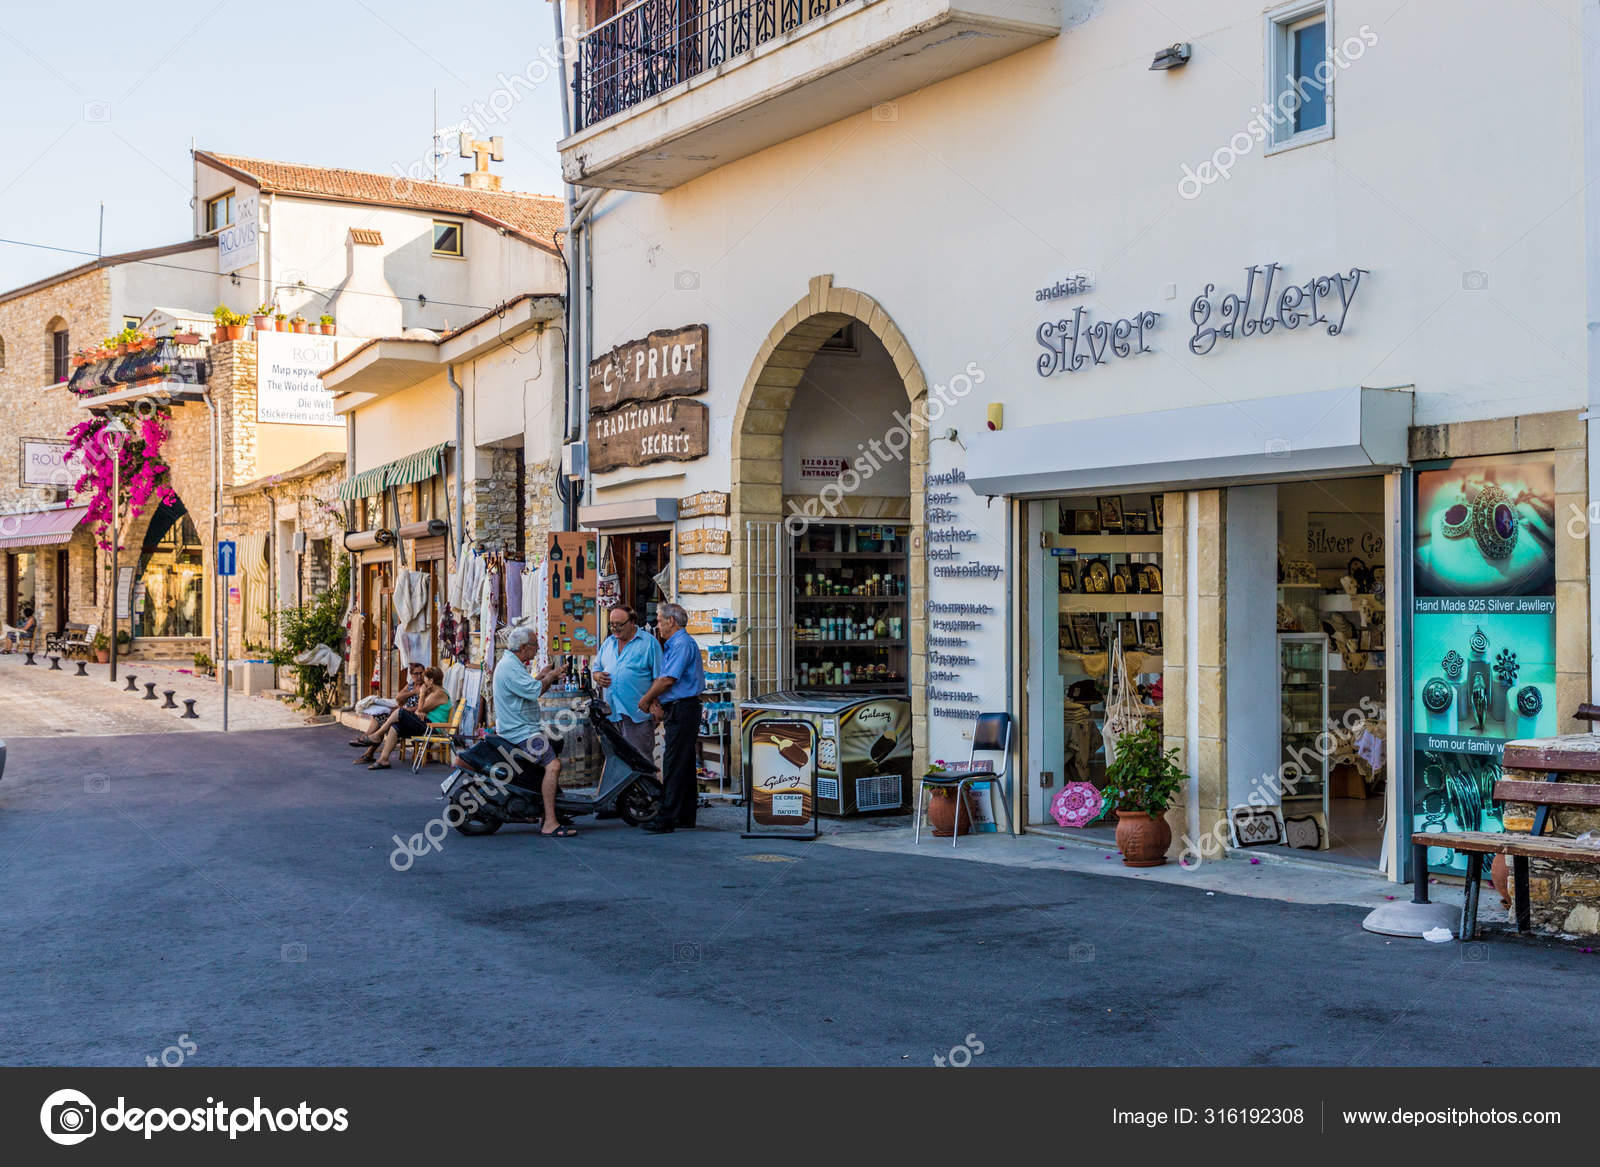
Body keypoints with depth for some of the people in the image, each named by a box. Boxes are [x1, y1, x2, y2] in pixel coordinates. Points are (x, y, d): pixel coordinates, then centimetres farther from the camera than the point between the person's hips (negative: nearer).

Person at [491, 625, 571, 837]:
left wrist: (541, 677, 14)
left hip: (520, 726, 12)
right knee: (553, 765, -23)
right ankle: (550, 823, -28)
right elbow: (533, 691, -26)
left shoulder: (512, 663, 17)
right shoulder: (510, 667, -18)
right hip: (521, 731, -12)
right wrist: (550, 677, -10)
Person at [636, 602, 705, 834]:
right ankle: (685, 818, 15)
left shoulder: (682, 644, -13)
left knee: (674, 766, -10)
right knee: (684, 765, 11)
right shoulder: (672, 645, 20)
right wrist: (654, 700, -3)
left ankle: (666, 819, -10)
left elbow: (667, 680, -18)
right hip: (678, 710, 10)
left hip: (682, 710, -10)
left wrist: (646, 699, -6)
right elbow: (660, 677, 15)